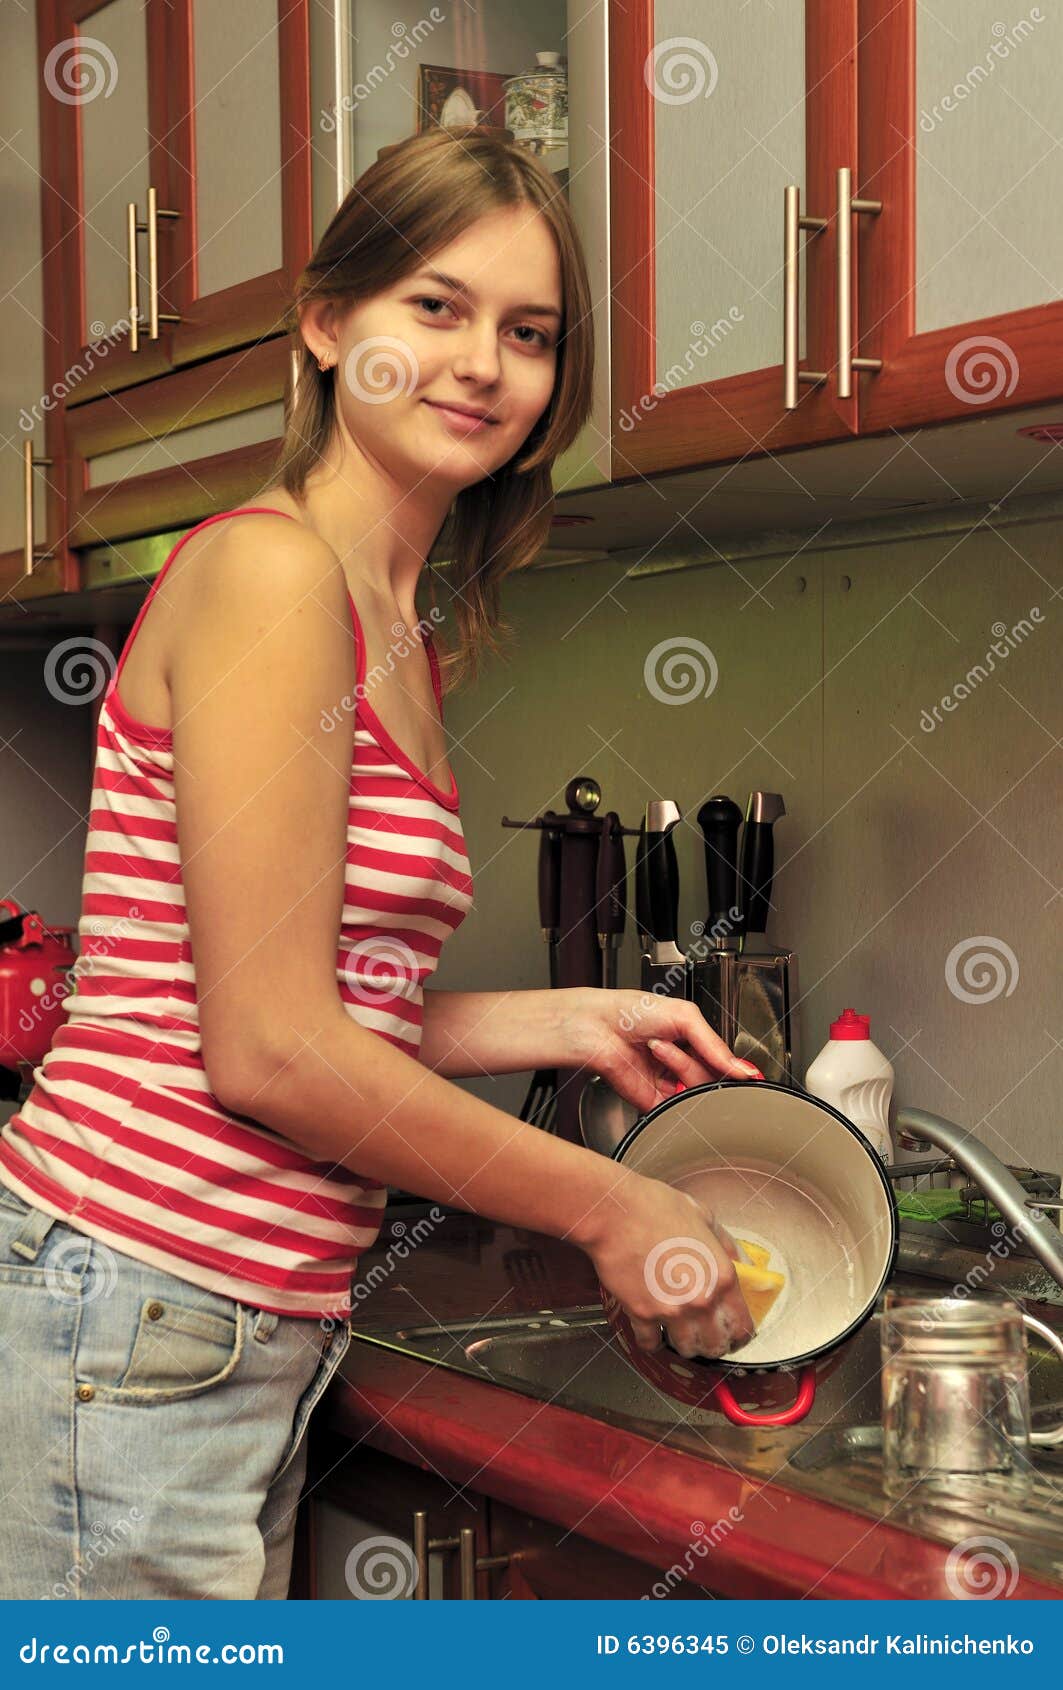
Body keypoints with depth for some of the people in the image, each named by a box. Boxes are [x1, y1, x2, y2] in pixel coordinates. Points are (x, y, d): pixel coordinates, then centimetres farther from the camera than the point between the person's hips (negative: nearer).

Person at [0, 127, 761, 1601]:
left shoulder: (398, 633, 15)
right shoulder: (270, 568, -13)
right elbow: (271, 1051, -17)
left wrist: (577, 1023, 14)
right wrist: (610, 1209, -9)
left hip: (253, 1346, 9)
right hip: (128, 1329, -9)